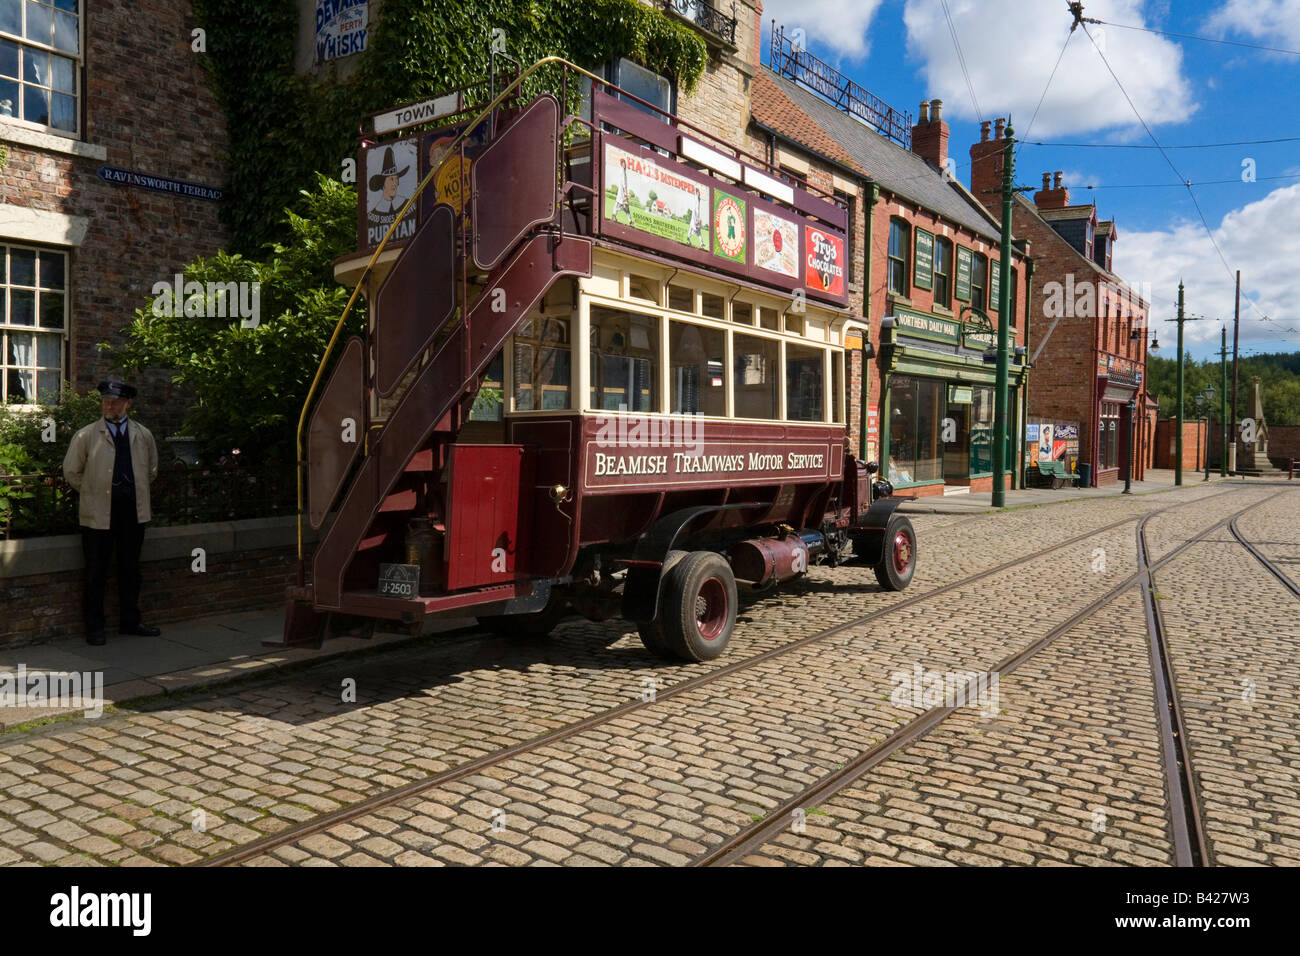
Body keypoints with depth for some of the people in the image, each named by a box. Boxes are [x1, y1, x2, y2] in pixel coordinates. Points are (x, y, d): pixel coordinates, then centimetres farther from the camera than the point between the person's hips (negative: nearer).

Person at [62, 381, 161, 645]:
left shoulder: (143, 435, 7)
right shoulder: (86, 436, -1)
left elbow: (151, 470, 21)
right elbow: (71, 471, 7)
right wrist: (92, 494, 7)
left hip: (133, 512, 3)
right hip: (98, 514, -3)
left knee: (130, 569, 12)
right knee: (96, 572, 3)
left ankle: (130, 621, 24)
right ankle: (94, 627, 14)